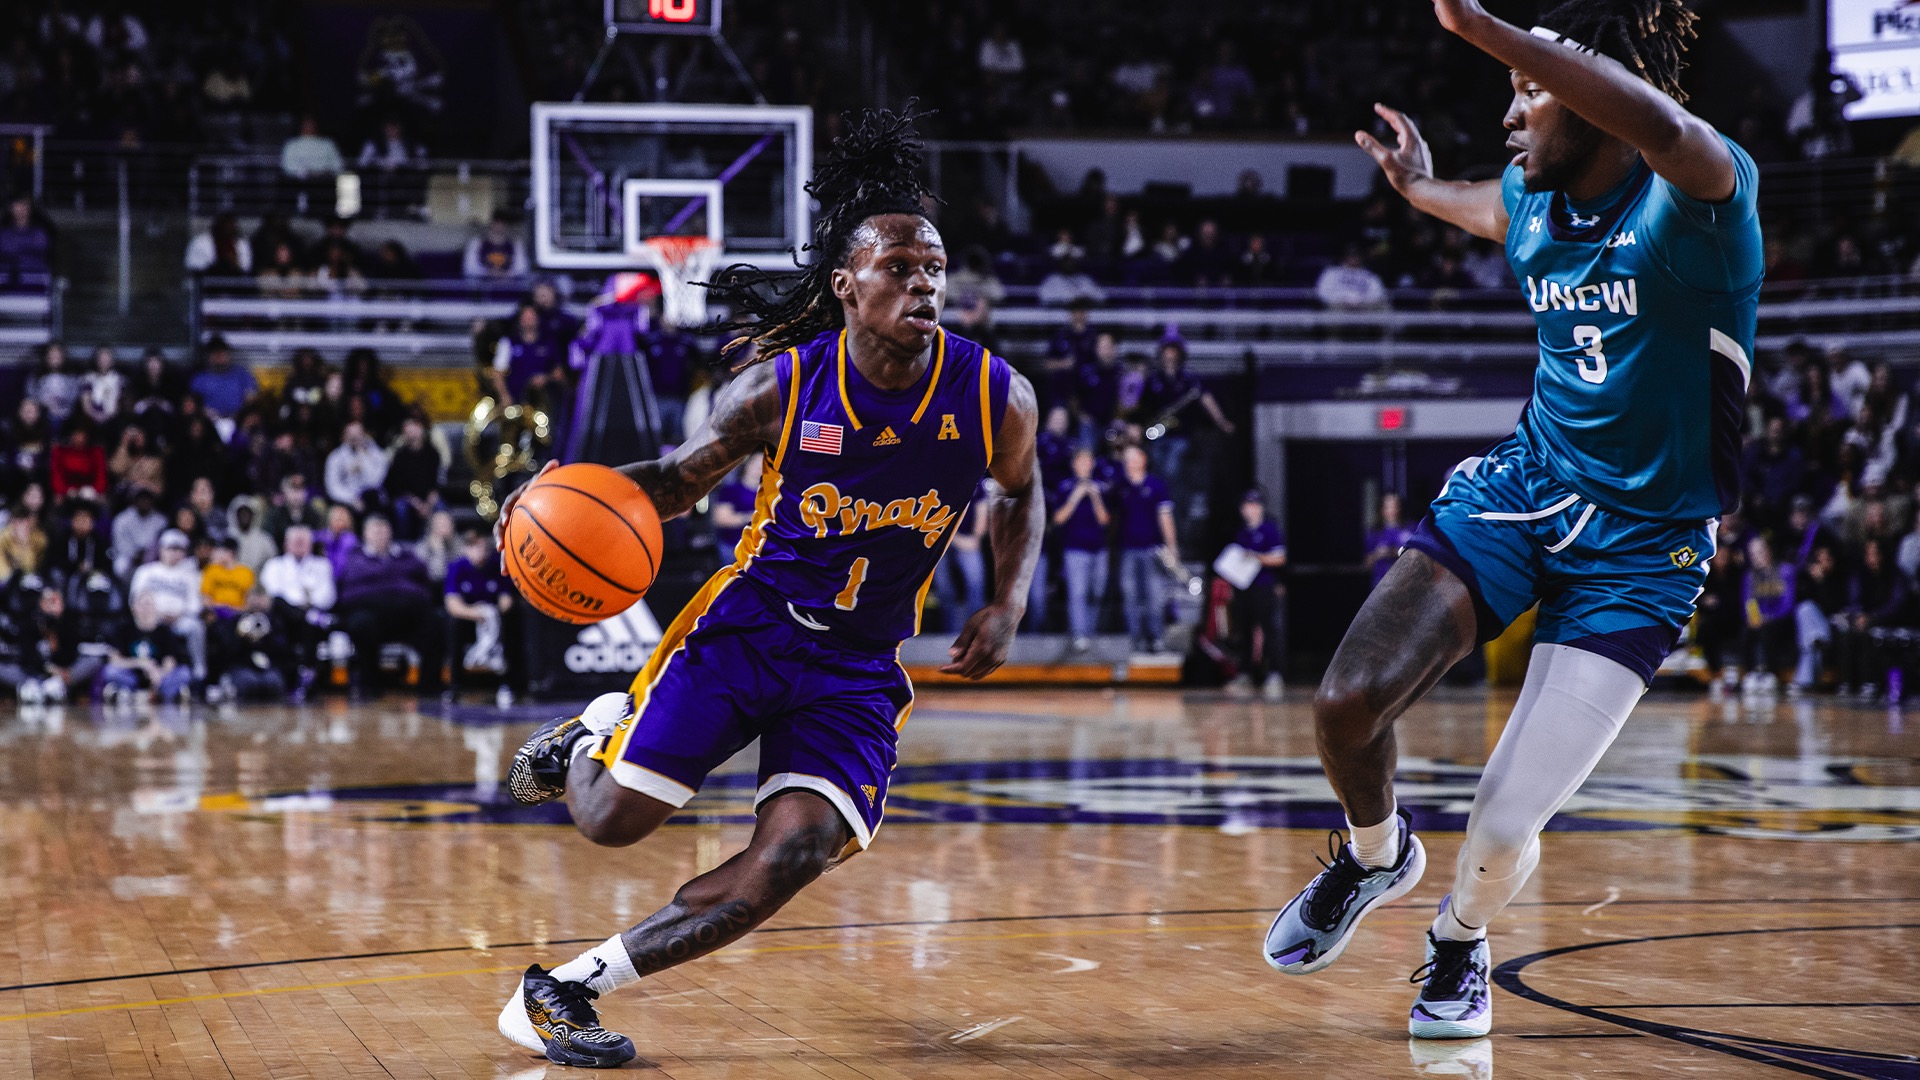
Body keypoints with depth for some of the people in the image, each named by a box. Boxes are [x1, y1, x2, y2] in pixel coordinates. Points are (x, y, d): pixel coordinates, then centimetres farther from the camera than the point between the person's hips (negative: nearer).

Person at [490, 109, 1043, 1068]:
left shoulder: (996, 398, -11)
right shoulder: (781, 386, -15)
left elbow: (1018, 492, 12)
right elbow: (682, 477, 1)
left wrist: (1008, 604, -4)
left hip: (862, 665, 1)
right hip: (750, 620, -1)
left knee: (795, 855, -17)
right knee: (611, 820, -4)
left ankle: (565, 988, -5)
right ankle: (593, 732, 36)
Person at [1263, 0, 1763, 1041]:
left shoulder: (1699, 195, -19)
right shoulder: (1533, 202, 3)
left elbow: (1660, 126, -45)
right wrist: (1418, 186, 45)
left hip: (1638, 549, -5)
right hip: (1521, 486, 5)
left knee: (1500, 836, -8)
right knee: (1347, 702, -17)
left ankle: (1458, 941, 29)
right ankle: (1375, 856, 18)